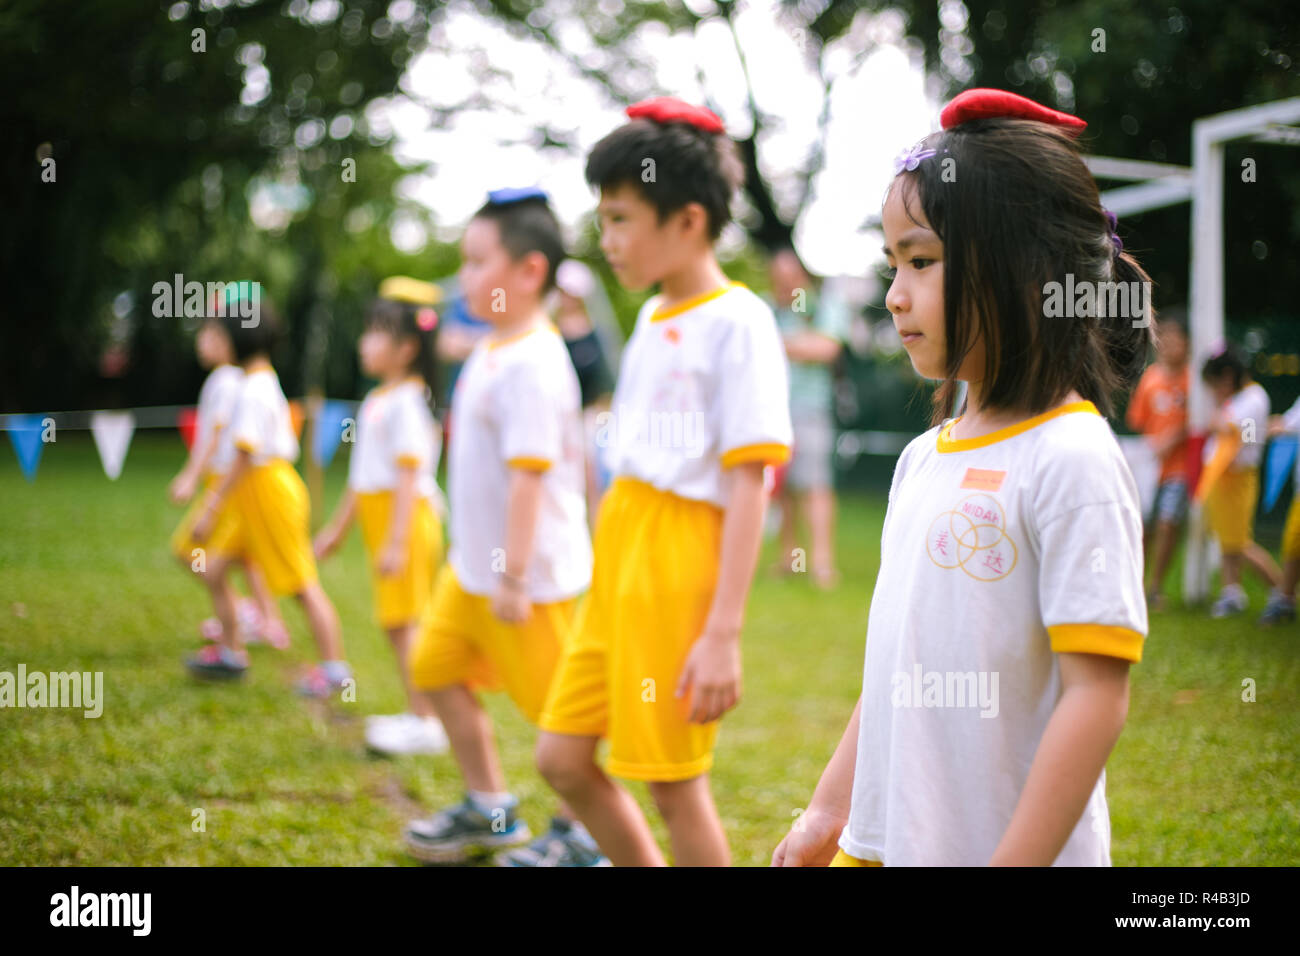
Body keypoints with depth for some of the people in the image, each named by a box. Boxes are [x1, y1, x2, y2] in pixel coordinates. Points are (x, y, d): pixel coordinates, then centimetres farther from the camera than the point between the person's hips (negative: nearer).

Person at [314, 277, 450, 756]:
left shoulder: (407, 401, -14)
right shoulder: (377, 400, 16)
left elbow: (408, 474, -20)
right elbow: (364, 472, 23)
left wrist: (396, 541, -24)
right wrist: (339, 525, 28)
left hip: (407, 517, -9)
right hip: (379, 517, 9)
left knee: (403, 620, -9)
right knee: (396, 623, 12)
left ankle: (426, 723, -6)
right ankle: (417, 713, 19)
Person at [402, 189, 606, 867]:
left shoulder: (531, 364, -23)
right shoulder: (492, 352, 8)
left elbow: (529, 473, -25)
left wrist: (513, 576, -25)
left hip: (532, 576, -10)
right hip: (473, 566, 10)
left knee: (552, 708, 2)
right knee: (438, 668, 17)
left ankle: (579, 837, 18)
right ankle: (488, 810, 31)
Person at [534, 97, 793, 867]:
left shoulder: (737, 322, -12)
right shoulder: (653, 319, 13)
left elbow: (749, 487, -16)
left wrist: (723, 634, -20)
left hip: (681, 564, -8)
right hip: (618, 563, 9)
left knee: (675, 781, -1)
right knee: (563, 757, 10)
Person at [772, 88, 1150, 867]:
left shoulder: (1070, 461, -15)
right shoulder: (925, 458, 9)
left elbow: (1097, 695, -19)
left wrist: (1014, 861, -21)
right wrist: (829, 812, 17)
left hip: (1009, 848, -7)